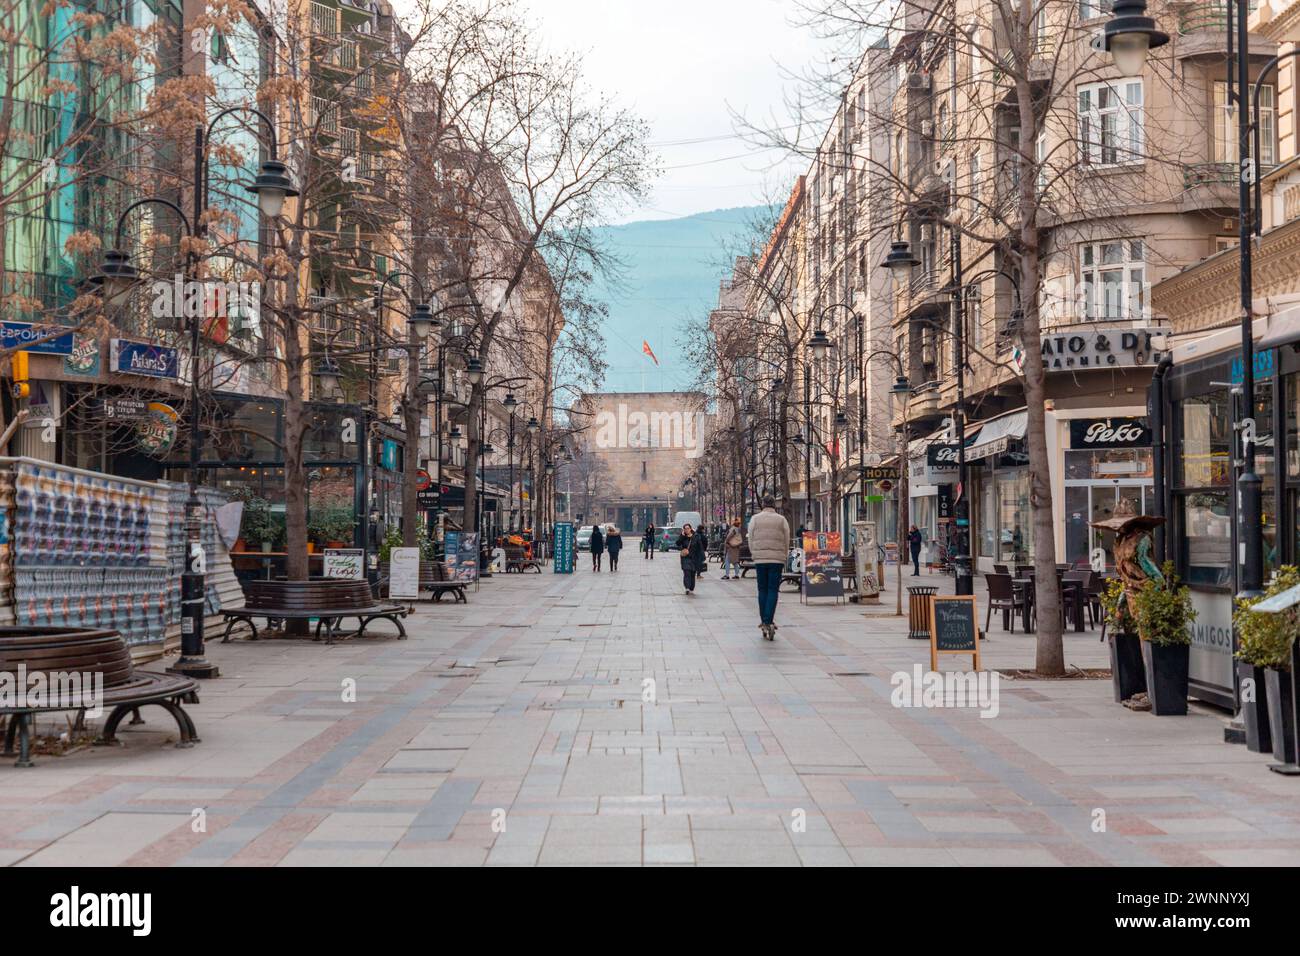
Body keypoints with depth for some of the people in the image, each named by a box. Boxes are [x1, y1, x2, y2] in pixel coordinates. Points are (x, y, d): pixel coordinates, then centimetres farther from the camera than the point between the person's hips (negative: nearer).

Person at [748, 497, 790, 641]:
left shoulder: (755, 519, 3)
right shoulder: (782, 520, 1)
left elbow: (750, 541, 3)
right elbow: (787, 542, 3)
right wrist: (784, 557, 13)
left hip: (760, 559, 1)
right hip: (777, 560, -1)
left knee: (762, 590, 10)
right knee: (773, 590, -1)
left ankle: (763, 621, 12)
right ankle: (769, 621, -12)